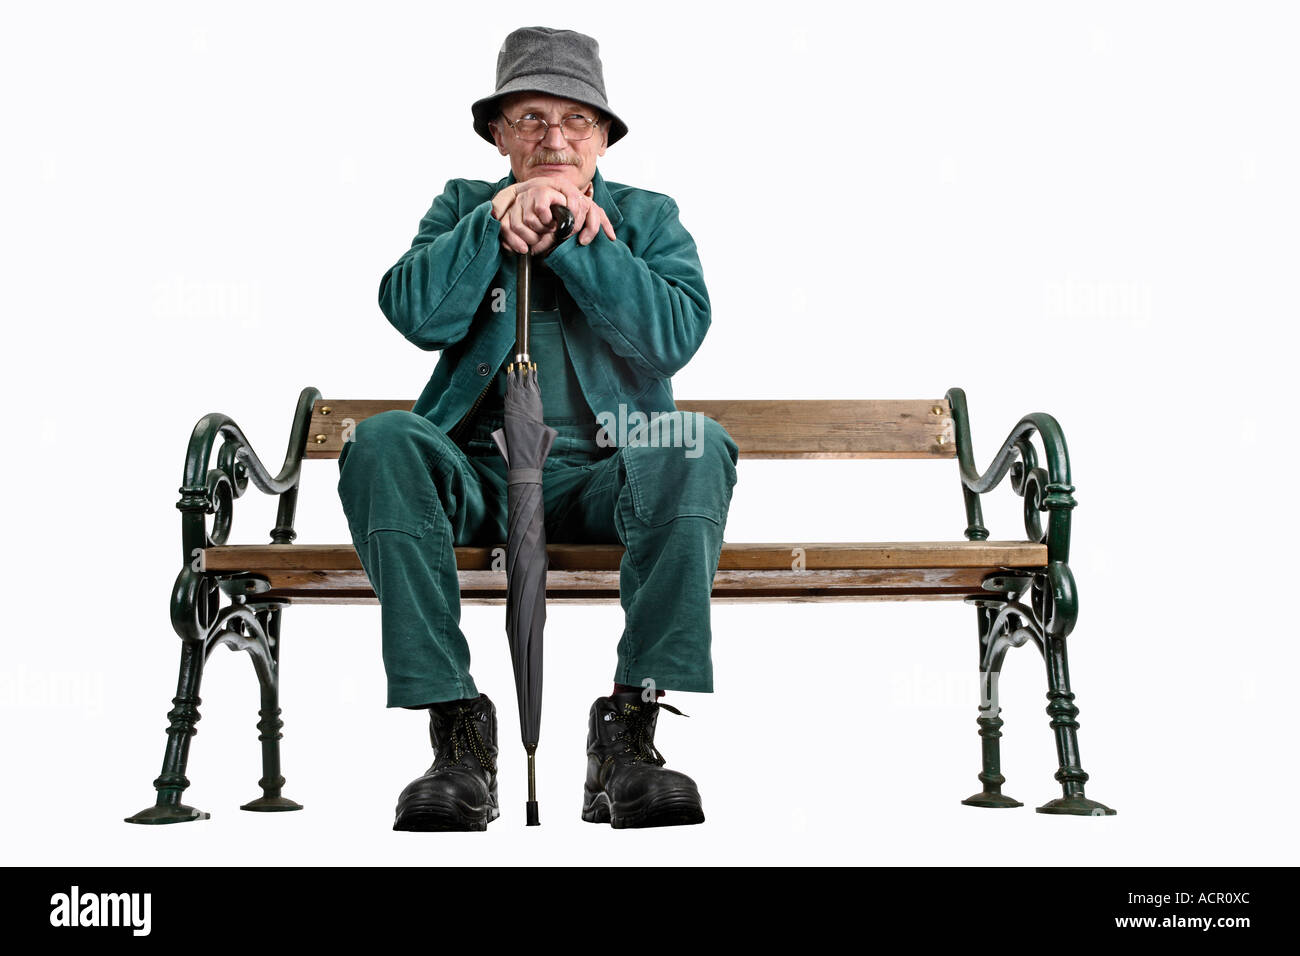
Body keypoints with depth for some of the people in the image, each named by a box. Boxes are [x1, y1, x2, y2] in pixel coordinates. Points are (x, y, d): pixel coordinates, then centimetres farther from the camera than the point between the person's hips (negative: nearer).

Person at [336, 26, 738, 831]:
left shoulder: (647, 217, 13)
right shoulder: (464, 205, 15)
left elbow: (678, 332, -8)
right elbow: (415, 314, -5)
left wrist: (571, 242, -12)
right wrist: (498, 220, -12)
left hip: (604, 478, 0)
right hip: (476, 479, 1)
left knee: (697, 449, -31)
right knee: (383, 443, -29)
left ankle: (630, 731, -28)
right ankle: (457, 732, -27)